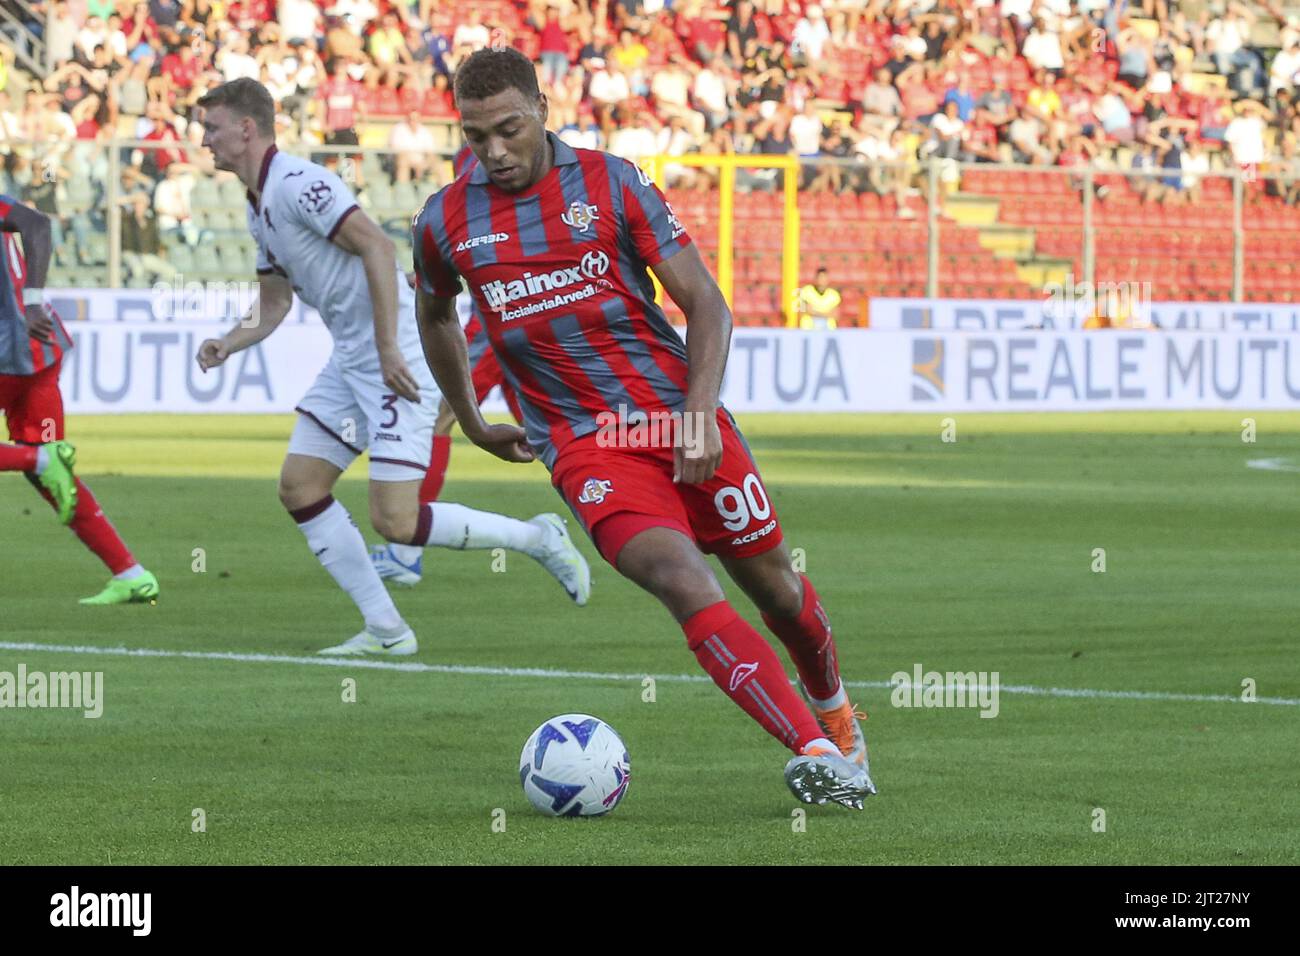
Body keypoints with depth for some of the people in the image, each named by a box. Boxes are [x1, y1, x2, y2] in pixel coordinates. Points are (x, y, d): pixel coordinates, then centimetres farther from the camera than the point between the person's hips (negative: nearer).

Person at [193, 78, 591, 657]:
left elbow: (376, 246, -25)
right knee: (299, 488, 4)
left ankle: (538, 539, 5)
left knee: (394, 521, -14)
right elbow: (274, 301, 24)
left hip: (396, 357, -10)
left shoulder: (297, 184, -16)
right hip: (349, 360, 10)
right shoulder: (259, 207, 16)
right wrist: (227, 345, 4)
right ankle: (385, 630, 7)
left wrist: (388, 350, -28)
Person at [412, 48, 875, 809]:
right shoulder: (445, 223, 1)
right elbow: (435, 314, 24)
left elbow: (705, 303, -4)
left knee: (773, 583, 12)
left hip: (681, 416, 1)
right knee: (686, 585, -25)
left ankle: (835, 708, 44)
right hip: (585, 445, -1)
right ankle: (814, 752, -31)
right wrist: (473, 425, 27)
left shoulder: (610, 183, -3)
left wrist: (700, 408, -18)